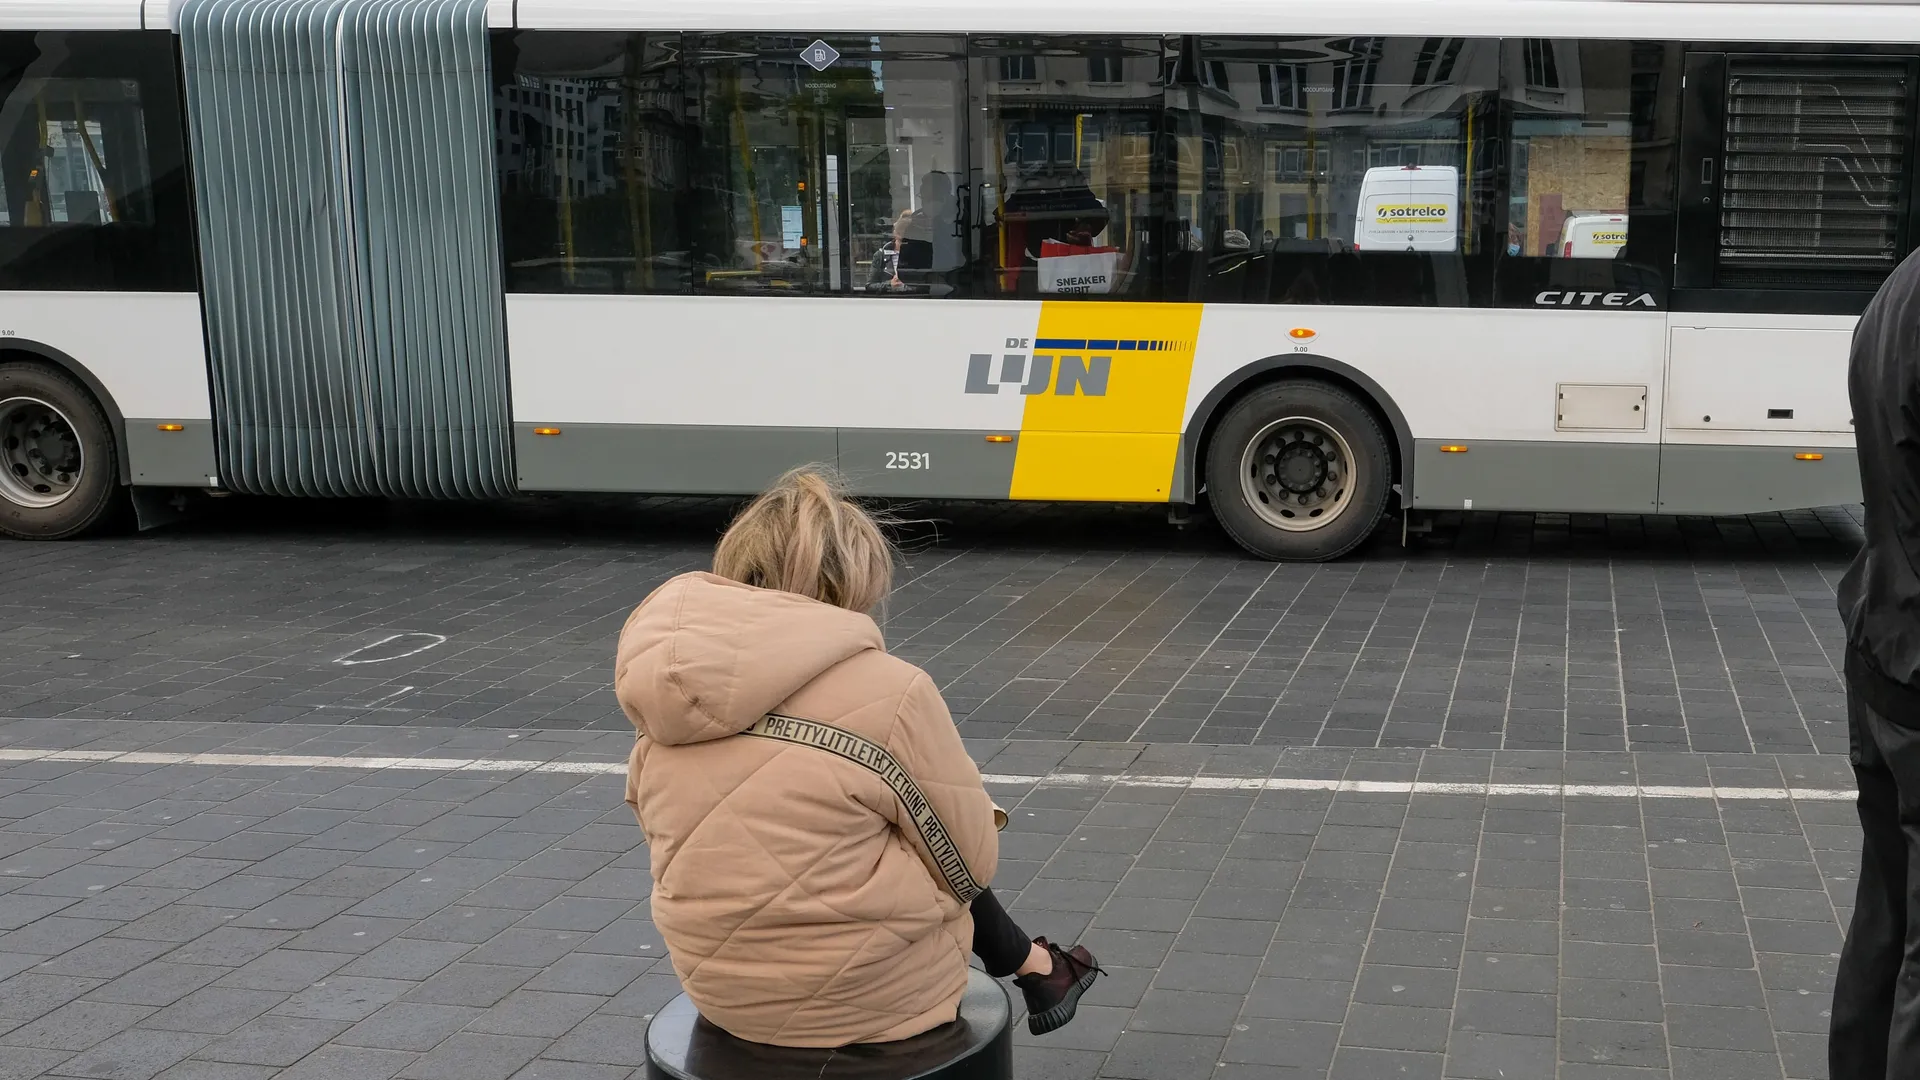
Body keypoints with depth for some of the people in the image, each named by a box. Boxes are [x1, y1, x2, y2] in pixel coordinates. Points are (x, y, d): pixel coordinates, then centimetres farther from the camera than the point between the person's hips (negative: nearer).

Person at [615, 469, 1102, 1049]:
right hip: (866, 993, -5)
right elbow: (967, 859, -9)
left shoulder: (663, 681, -3)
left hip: (717, 984, 5)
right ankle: (1035, 969, 42)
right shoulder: (887, 691, -20)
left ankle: (1028, 967, 37)